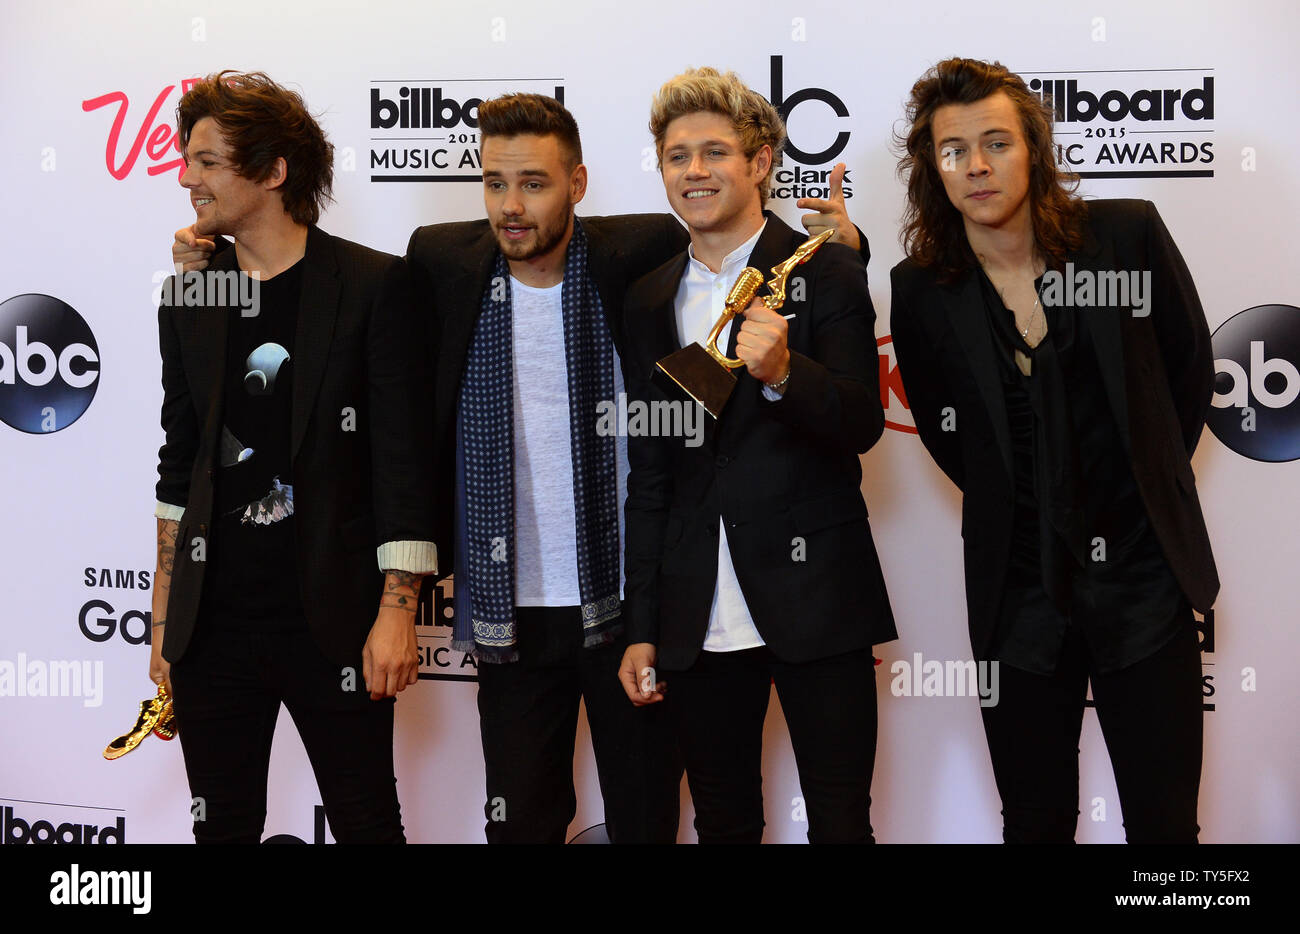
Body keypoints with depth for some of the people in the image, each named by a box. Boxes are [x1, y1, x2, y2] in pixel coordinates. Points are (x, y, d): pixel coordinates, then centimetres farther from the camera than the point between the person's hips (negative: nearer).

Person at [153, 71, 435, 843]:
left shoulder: (373, 285, -6)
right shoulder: (189, 298, 9)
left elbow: (403, 459, -8)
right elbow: (179, 468, 14)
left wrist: (396, 612, -13)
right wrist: (164, 618, 12)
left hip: (333, 622, -4)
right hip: (213, 622, 5)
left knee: (367, 822, 6)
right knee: (221, 823, 13)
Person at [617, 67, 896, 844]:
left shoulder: (826, 273, -1)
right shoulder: (651, 301, 11)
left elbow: (863, 425, -9)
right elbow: (649, 473, 14)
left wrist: (783, 372, -29)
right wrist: (642, 625, 12)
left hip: (814, 597, -4)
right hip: (700, 623, 4)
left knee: (841, 822, 3)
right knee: (723, 824, 13)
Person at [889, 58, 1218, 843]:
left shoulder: (1129, 234, -6)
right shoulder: (921, 290, -5)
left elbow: (1190, 362, 8)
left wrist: (1151, 477, 11)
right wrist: (1009, 503, 9)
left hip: (1144, 576, 0)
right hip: (1020, 592, 1)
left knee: (1165, 821, 7)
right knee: (1036, 823, 11)